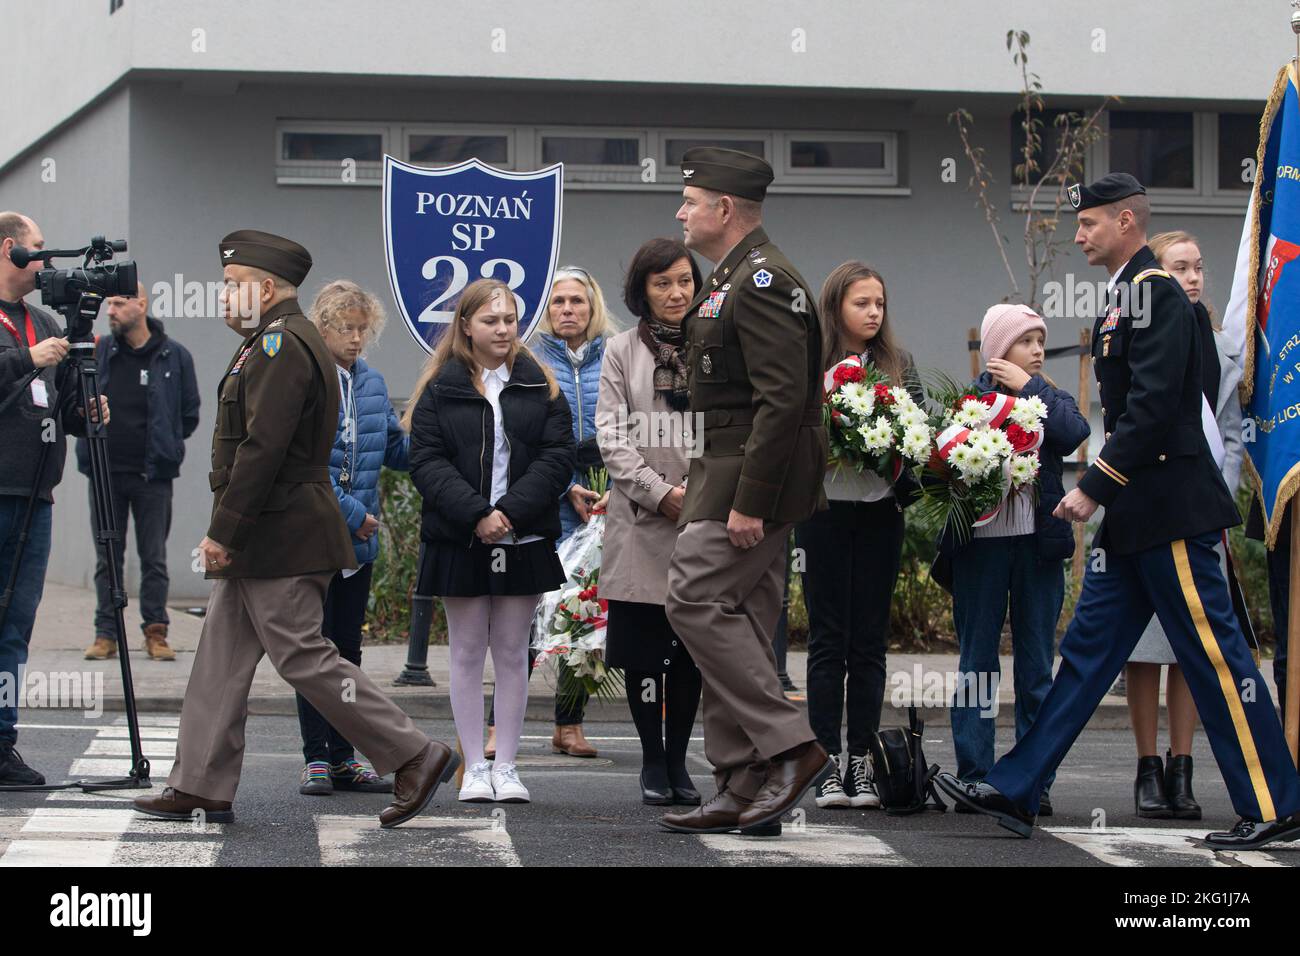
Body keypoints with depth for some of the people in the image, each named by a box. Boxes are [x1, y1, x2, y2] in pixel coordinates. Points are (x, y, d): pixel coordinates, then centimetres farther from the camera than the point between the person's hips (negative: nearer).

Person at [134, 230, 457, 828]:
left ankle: (416, 758, -1)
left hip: (279, 542, -11)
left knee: (303, 657, -8)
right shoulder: (272, 344, 18)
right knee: (221, 659, 10)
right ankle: (201, 786, 13)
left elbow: (262, 449, -23)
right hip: (260, 544, 11)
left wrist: (225, 532, -20)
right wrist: (228, 535, 19)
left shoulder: (282, 346, -16)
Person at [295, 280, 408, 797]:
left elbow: (397, 448, 13)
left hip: (359, 541, 6)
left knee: (347, 648, 10)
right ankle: (316, 758, 6)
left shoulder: (371, 382, 12)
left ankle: (343, 758, 16)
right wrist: (353, 514, -16)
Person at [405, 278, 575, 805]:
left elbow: (558, 457, -3)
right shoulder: (440, 389, 2)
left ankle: (506, 765, 11)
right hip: (459, 541, -1)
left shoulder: (540, 386, 5)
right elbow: (427, 461, -6)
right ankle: (475, 766, 10)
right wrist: (476, 515, -17)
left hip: (523, 541, 1)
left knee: (512, 651, 5)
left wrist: (511, 512, -15)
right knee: (467, 652, 4)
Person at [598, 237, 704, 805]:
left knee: (693, 649, 4)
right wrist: (660, 492, -12)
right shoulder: (622, 352, 7)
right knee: (643, 650, 0)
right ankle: (653, 764, 10)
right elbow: (612, 436, 0)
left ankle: (678, 762, 13)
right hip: (641, 523, -1)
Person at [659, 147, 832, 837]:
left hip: (754, 472, -11)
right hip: (733, 471, 11)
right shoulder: (736, 277, 19)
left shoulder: (763, 282, -15)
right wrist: (704, 487, 21)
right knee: (739, 621, 8)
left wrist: (748, 501, -25)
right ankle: (744, 792, 10)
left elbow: (783, 399, -23)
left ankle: (790, 747, -10)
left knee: (696, 601, -13)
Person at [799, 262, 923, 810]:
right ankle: (829, 762, 4)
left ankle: (861, 761, 8)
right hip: (825, 513, -2)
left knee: (870, 641, 4)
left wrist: (906, 490, -7)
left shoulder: (899, 365, 8)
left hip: (880, 515, 2)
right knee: (829, 640, 1)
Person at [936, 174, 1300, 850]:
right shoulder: (1127, 297, 17)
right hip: (1135, 514, 10)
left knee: (1213, 654, -4)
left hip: (1168, 510, -10)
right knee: (1089, 648, 9)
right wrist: (1103, 490, 16)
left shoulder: (1155, 292, -13)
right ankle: (1015, 790, 11)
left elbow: (1153, 406, -21)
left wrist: (1095, 486, -19)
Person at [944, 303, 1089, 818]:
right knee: (977, 663, 4)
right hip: (980, 542, -2)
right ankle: (975, 779, 9)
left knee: (1037, 667, 6)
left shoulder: (1051, 397, 10)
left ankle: (1035, 780, 11)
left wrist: (1029, 387, -7)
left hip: (1039, 543, 2)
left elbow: (1074, 432, -12)